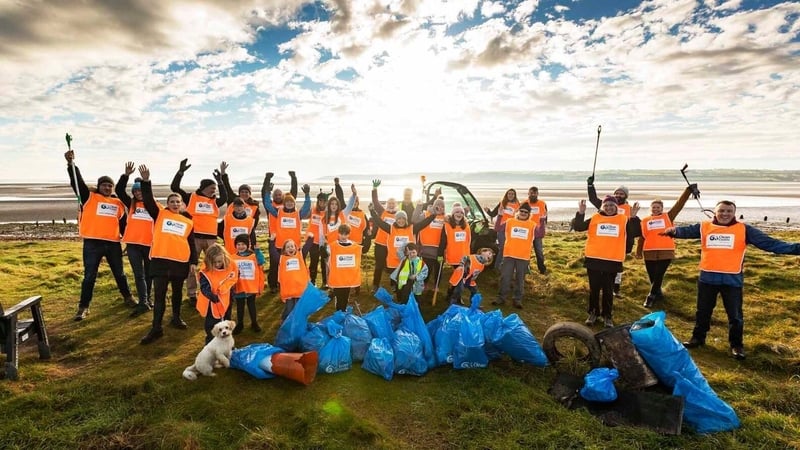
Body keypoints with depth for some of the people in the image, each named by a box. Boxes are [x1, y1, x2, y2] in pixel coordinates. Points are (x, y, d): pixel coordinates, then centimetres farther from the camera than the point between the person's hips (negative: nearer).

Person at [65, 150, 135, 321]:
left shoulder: (118, 203, 11)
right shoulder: (89, 198, 2)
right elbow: (77, 183, -11)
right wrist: (71, 164, -24)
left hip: (113, 243, 3)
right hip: (92, 243, -3)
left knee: (119, 273, 16)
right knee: (89, 276, 1)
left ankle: (127, 297, 34)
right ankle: (83, 307, 13)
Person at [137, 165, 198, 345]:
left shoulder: (188, 221, 10)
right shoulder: (160, 214, 6)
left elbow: (192, 244, 10)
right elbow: (148, 201, -10)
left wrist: (194, 262, 5)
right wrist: (146, 181, -22)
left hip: (181, 262, 2)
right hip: (160, 260, -2)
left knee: (177, 292, 16)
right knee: (159, 294, -2)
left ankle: (176, 318, 34)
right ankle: (156, 328, 3)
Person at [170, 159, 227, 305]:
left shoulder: (215, 201, 10)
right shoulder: (191, 197, 3)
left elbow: (225, 198, -11)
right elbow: (174, 187, -3)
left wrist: (220, 180, -15)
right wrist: (181, 171, -11)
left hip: (211, 238, 3)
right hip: (194, 237, -2)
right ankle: (192, 295, 15)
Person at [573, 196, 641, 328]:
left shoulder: (623, 220, 4)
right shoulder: (594, 218, 3)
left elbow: (636, 232, -6)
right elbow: (578, 227, -4)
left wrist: (633, 217, -19)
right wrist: (580, 213, -19)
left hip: (613, 261, 0)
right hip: (593, 260, 0)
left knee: (608, 289, 10)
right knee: (594, 288, 10)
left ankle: (607, 315, 22)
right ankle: (593, 313, 24)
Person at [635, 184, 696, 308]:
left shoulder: (668, 217, 7)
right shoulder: (645, 221, 9)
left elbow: (679, 204, 0)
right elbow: (641, 237, 12)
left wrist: (688, 190, -9)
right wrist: (638, 252, 12)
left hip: (666, 252, -2)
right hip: (649, 253, 2)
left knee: (658, 276, -6)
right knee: (652, 276, 8)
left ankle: (651, 297, 1)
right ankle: (658, 294, 28)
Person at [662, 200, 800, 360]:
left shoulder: (744, 229, 0)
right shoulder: (704, 227, 1)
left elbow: (768, 242, -2)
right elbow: (686, 231, -13)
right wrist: (674, 230, -37)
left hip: (732, 280, -1)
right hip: (707, 278, 1)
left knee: (735, 314, 9)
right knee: (703, 311, 15)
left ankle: (737, 345, 27)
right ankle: (698, 338, 32)